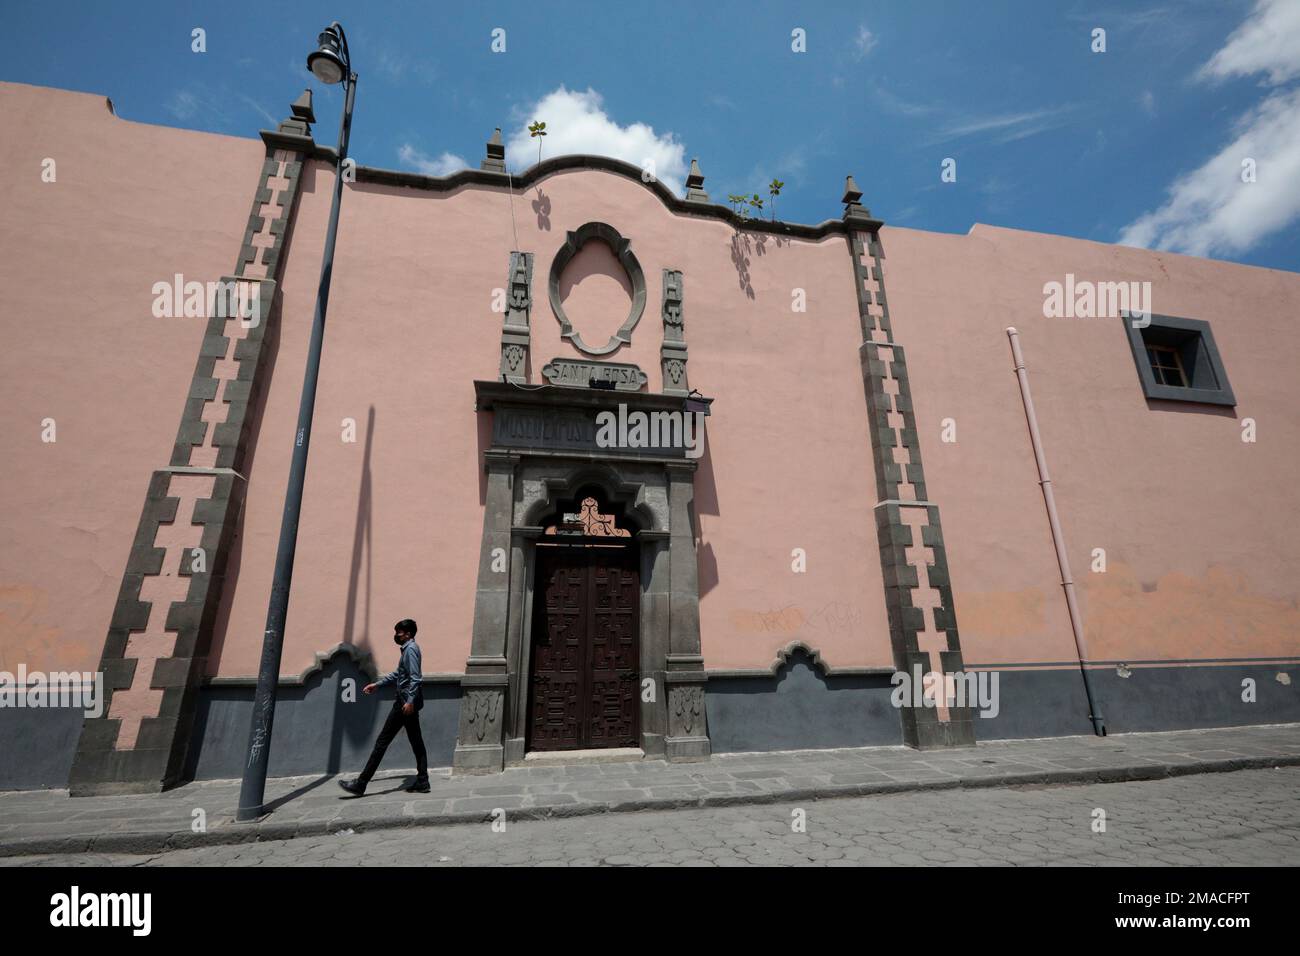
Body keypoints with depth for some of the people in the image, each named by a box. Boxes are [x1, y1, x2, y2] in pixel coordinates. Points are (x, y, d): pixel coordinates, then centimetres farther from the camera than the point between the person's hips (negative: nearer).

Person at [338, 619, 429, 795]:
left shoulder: (410, 649, -13)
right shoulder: (408, 649, 18)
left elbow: (415, 678, -21)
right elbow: (398, 674, 30)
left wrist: (410, 700, -26)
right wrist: (377, 684, 30)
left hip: (406, 702, -10)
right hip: (409, 702, 10)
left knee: (382, 741, -3)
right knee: (416, 742, 8)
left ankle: (360, 784, 4)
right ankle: (422, 782, 10)